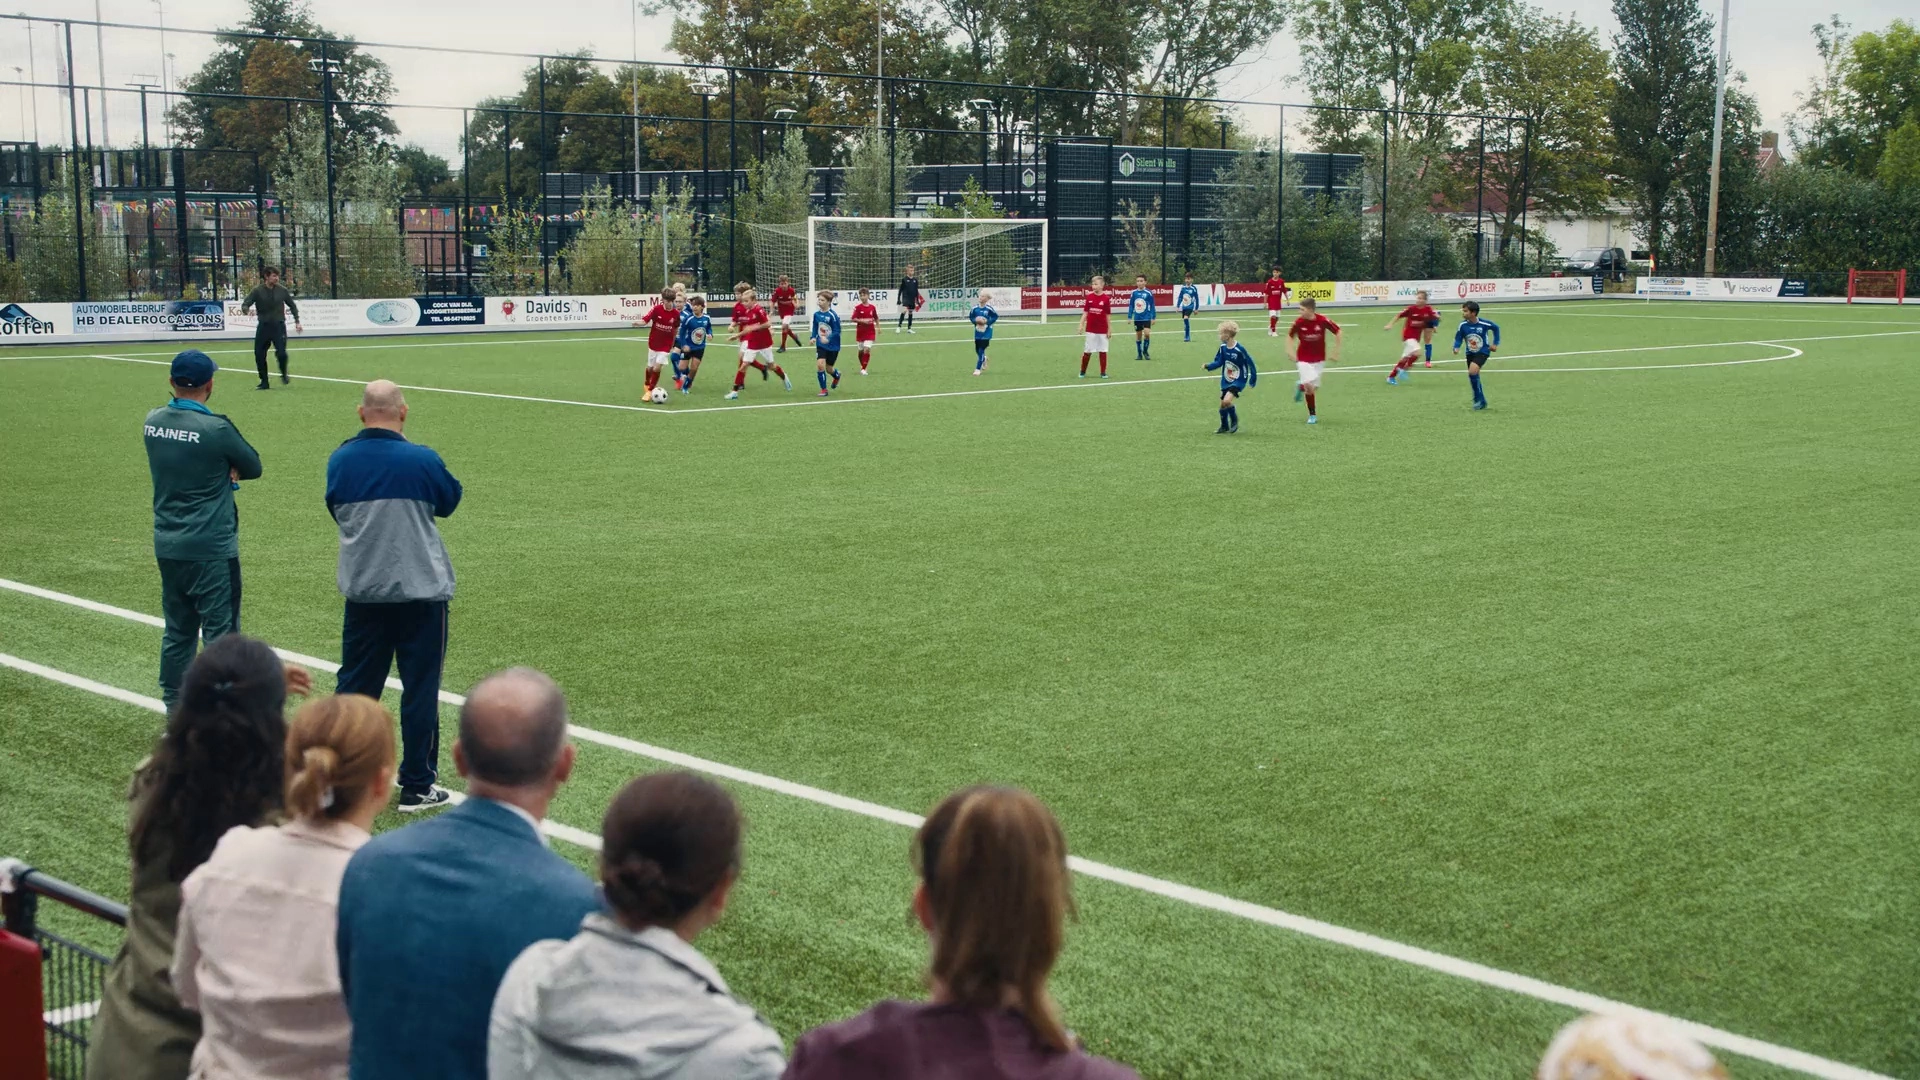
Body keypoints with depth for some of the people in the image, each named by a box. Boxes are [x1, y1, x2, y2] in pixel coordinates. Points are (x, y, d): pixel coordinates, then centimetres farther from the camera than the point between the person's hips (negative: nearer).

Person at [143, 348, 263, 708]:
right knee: (219, 632, -1)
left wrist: (221, 469, -2)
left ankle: (174, 707, 22)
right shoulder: (216, 429, -17)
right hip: (211, 550, -7)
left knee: (178, 630, 16)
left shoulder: (153, 422, 3)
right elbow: (253, 467, -4)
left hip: (167, 547, 7)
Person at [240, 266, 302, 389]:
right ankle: (264, 382, 17)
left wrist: (297, 322, 11)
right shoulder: (258, 290, -4)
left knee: (281, 353, -15)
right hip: (263, 326, 1)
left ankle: (284, 374, 14)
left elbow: (292, 306, 15)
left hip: (279, 326, -1)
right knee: (259, 355, 1)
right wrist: (245, 309, -34)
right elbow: (245, 304, -9)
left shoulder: (282, 290, 1)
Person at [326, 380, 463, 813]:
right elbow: (449, 501, 5)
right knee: (420, 689, 5)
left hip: (363, 592, 4)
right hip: (422, 591, -4)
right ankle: (417, 786, 10)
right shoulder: (422, 460, -15)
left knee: (354, 684, 14)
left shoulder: (340, 460, -4)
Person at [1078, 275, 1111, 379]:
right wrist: (1081, 325, -1)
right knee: (1087, 351, 4)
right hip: (1090, 329, 1)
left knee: (1103, 351, 3)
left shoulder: (1106, 298, -5)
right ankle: (1082, 372, 15)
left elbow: (1108, 315, -1)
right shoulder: (1089, 297, 0)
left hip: (1102, 330, -1)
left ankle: (1103, 372, 11)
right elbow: (1085, 312, 5)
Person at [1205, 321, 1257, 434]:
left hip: (1238, 380, -7)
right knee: (1222, 404, 10)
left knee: (1227, 401, -23)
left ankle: (1235, 421, 0)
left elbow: (1250, 363, -10)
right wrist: (1208, 366, -16)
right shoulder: (1223, 347, -3)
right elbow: (1218, 362, 2)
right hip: (1226, 381, 7)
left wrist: (1253, 377, -3)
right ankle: (1224, 427, 28)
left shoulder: (1239, 349, -20)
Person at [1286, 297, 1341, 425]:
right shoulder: (1299, 322, -14)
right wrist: (1292, 353, -3)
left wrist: (1336, 351, -3)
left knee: (1314, 388, 5)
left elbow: (1337, 331, -4)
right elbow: (1290, 336, 5)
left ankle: (1301, 387, 40)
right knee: (1309, 386, -16)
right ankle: (1312, 415, 5)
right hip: (1304, 359, -1)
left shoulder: (1322, 320, -18)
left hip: (1319, 359, 1)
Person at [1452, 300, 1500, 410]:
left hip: (1483, 352, -5)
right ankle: (1481, 402, 27)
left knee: (1472, 371, -25)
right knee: (1473, 377, 9)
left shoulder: (1484, 324, -19)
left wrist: (1495, 343, 3)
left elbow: (1496, 328, 2)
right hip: (1470, 353, 5)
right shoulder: (1463, 325, -13)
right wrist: (1456, 348, -24)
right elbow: (1458, 339, -3)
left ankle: (1479, 399, -10)